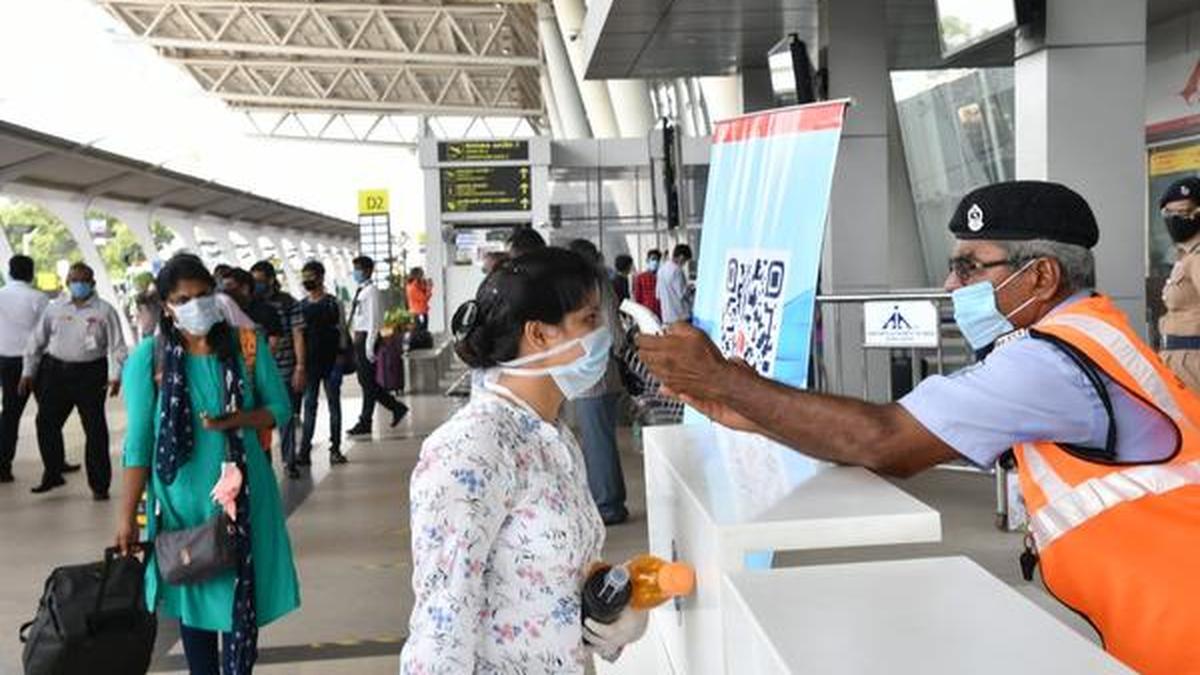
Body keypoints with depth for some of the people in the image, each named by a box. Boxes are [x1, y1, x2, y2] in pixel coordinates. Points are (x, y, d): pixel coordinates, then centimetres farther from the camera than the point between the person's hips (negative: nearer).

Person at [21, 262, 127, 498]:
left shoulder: (105, 311, -1)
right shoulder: (54, 309, 9)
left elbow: (117, 346, -4)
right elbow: (37, 340, 13)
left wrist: (115, 376, -14)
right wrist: (28, 372, 10)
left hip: (90, 373, -3)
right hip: (55, 370, 4)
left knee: (95, 429, 0)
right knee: (46, 423, 7)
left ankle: (99, 484, 9)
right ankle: (52, 474, 26)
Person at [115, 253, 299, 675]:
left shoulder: (247, 345, -3)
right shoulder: (147, 357, -6)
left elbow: (280, 409, 2)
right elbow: (139, 441, -6)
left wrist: (234, 420, -17)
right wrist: (127, 516, -7)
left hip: (240, 492, 0)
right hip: (182, 496, 0)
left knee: (243, 594, 5)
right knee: (193, 593, 13)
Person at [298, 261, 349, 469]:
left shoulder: (333, 303, 0)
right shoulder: (300, 305, 9)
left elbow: (342, 331, 1)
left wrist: (341, 356, -7)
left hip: (331, 360, -2)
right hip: (310, 362, 3)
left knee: (334, 404, 4)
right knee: (309, 405, 3)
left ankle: (335, 449, 11)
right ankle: (305, 451, 4)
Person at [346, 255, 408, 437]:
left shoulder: (370, 291, -13)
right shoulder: (360, 291, 15)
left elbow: (373, 319, -17)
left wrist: (370, 346, -20)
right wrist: (358, 341, 16)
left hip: (366, 337, -10)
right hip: (359, 337, 10)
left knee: (368, 382, -1)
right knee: (365, 380, 13)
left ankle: (365, 423, 7)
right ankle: (396, 407, 20)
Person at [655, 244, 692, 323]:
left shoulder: (662, 269, 9)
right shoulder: (677, 270, -16)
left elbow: (658, 294, 13)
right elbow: (682, 294, -17)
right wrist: (689, 289, 3)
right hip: (681, 315, -8)